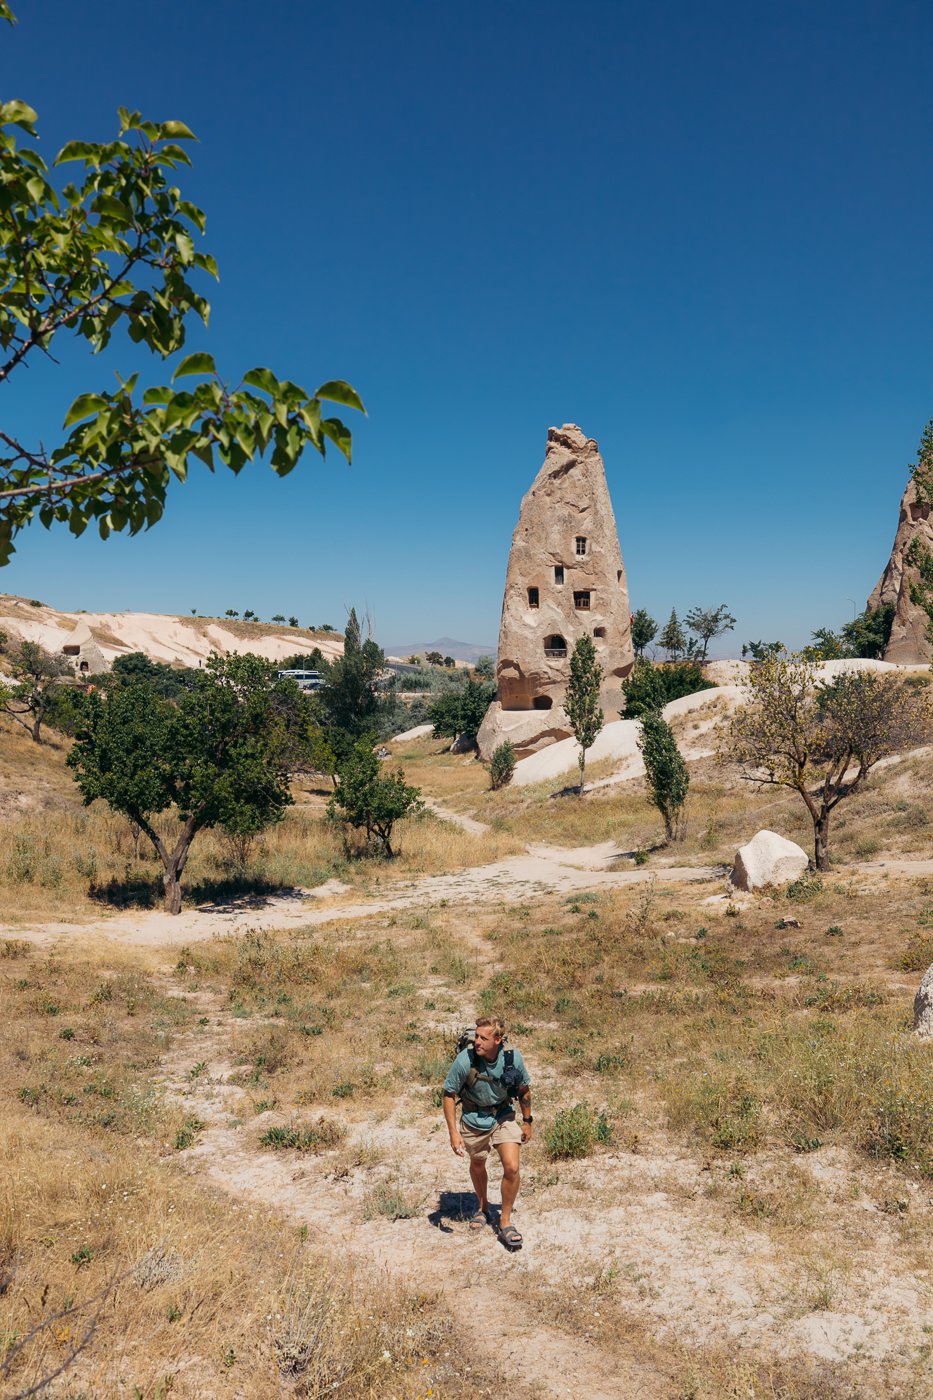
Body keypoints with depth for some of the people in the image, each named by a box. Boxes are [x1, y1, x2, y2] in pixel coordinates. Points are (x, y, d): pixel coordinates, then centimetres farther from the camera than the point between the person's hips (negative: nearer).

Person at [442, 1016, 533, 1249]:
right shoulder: (465, 1059, -29)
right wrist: (453, 1132, -18)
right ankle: (483, 1207, 49)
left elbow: (524, 1090, -3)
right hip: (474, 1119, 0)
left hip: (503, 1116, 0)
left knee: (512, 1167, -12)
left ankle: (505, 1221, 9)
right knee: (477, 1165, 20)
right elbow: (449, 1095, -16)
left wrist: (527, 1121, 5)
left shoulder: (513, 1058, -24)